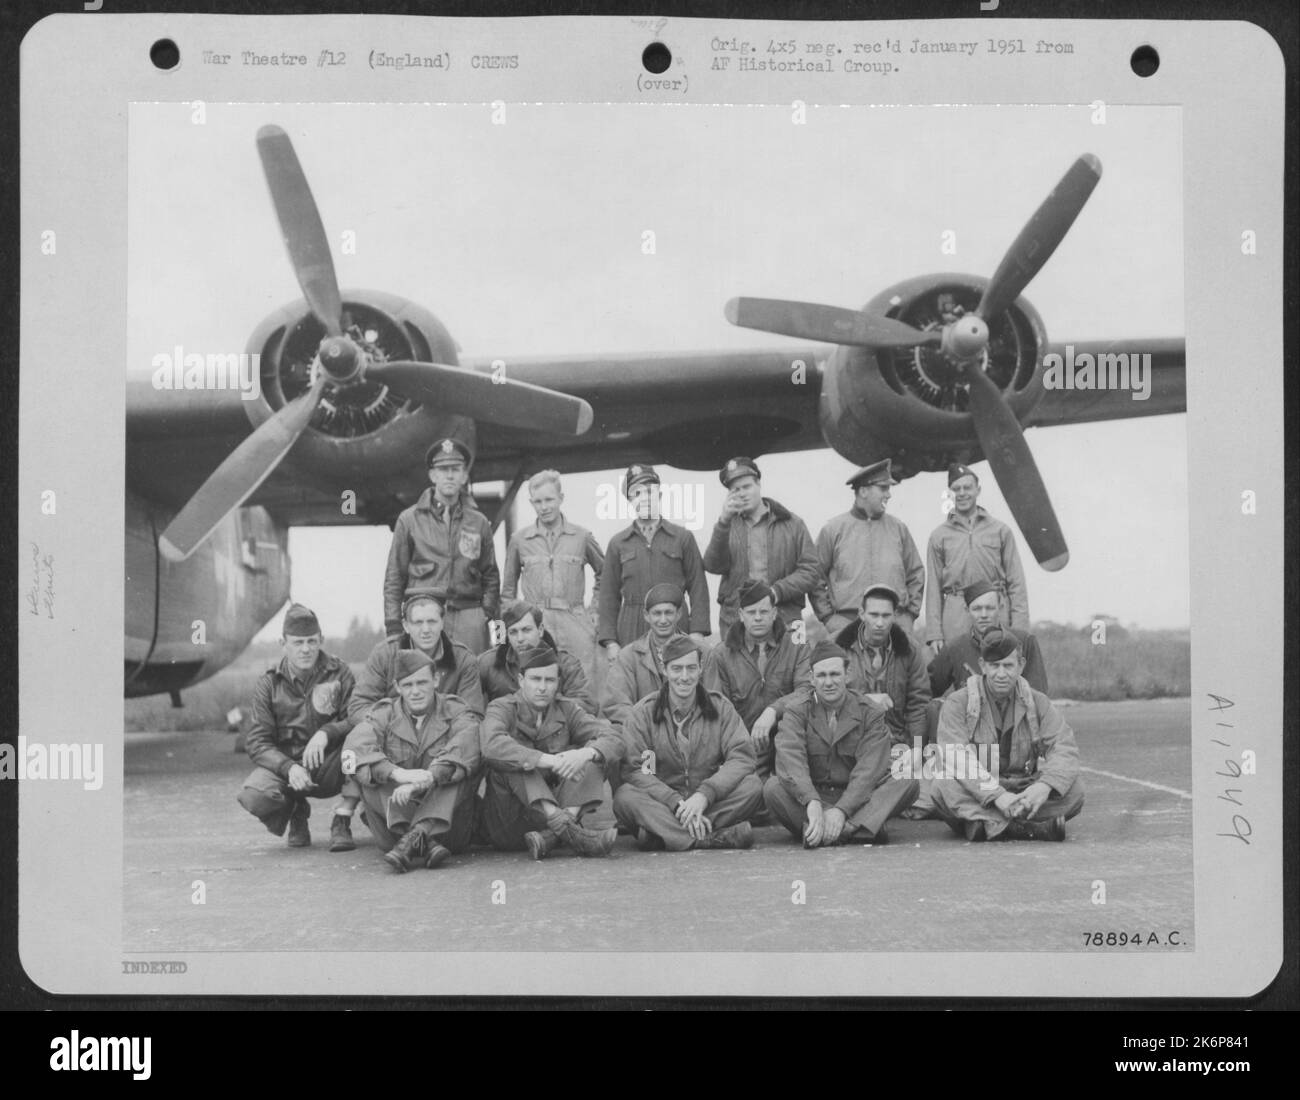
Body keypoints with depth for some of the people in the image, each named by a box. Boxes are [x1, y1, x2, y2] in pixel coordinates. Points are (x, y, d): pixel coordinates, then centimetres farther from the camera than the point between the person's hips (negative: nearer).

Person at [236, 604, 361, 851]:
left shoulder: (339, 674, 0)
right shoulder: (268, 684, 1)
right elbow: (257, 743, -5)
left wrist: (326, 733, -29)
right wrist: (289, 768, -24)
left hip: (330, 767, -1)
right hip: (284, 764, 1)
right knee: (252, 796, -31)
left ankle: (342, 822, -16)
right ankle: (295, 810, 7)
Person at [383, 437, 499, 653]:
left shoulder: (479, 522, 12)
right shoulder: (410, 520, 7)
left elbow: (490, 577, 17)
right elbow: (394, 578, 7)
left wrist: (488, 614, 3)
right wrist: (394, 628, 0)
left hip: (469, 618, 2)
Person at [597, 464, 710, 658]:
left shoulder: (683, 538, 9)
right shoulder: (618, 544, 12)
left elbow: (698, 587, 5)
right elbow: (609, 595, 11)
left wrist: (697, 632, -5)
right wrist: (610, 641, 1)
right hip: (631, 632, 1)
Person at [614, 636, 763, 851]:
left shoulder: (720, 707, 6)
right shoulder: (644, 712, 1)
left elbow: (742, 757, -7)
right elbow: (633, 769, -10)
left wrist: (704, 795, -23)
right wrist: (677, 803, -23)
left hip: (712, 801, 1)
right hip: (661, 804, -1)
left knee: (752, 786, -24)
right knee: (625, 797, -30)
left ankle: (660, 834, -30)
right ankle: (719, 837, -39)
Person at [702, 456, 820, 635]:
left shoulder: (791, 524, 9)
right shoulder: (728, 526, 14)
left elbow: (811, 572, 3)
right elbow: (713, 566, -2)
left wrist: (776, 592, -11)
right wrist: (724, 521, -12)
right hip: (734, 619, 1)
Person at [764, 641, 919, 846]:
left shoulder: (870, 713, 1)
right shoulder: (797, 712, 2)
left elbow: (869, 769, -12)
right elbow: (790, 760, -17)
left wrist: (841, 810, -29)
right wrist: (812, 803, -36)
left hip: (857, 799, 0)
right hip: (811, 794, 0)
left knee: (908, 782, -23)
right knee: (772, 787, -28)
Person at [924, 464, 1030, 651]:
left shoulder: (1001, 530, 9)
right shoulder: (939, 536, 10)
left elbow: (1016, 583, 6)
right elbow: (933, 588, 8)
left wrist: (1019, 629, -3)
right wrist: (934, 634, 1)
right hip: (955, 619, 0)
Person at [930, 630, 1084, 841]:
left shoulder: (1038, 703, 6)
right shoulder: (958, 703, -3)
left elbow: (1065, 749, -6)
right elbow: (957, 759, -17)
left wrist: (1045, 786, -28)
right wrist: (997, 796, -31)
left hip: (1025, 794, 2)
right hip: (977, 795, -2)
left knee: (1074, 788, -21)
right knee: (944, 787, -33)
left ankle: (990, 827, -31)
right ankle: (1031, 829, -39)